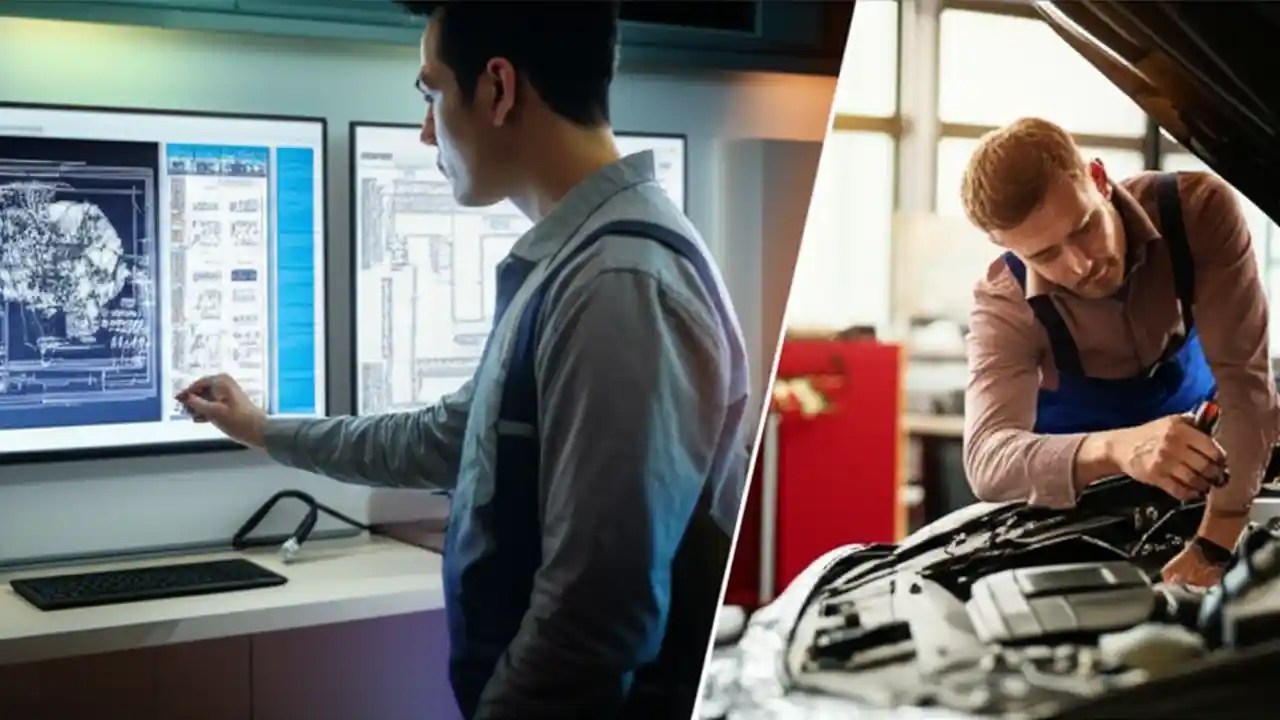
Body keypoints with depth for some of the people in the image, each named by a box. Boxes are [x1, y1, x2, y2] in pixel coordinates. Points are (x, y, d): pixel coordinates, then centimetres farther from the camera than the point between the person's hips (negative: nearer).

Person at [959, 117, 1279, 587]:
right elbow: (986, 459, -45)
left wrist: (1213, 546, -46)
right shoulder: (1005, 304, -31)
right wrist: (1114, 450, -66)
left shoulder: (1201, 209, -31)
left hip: (1195, 420, 2)